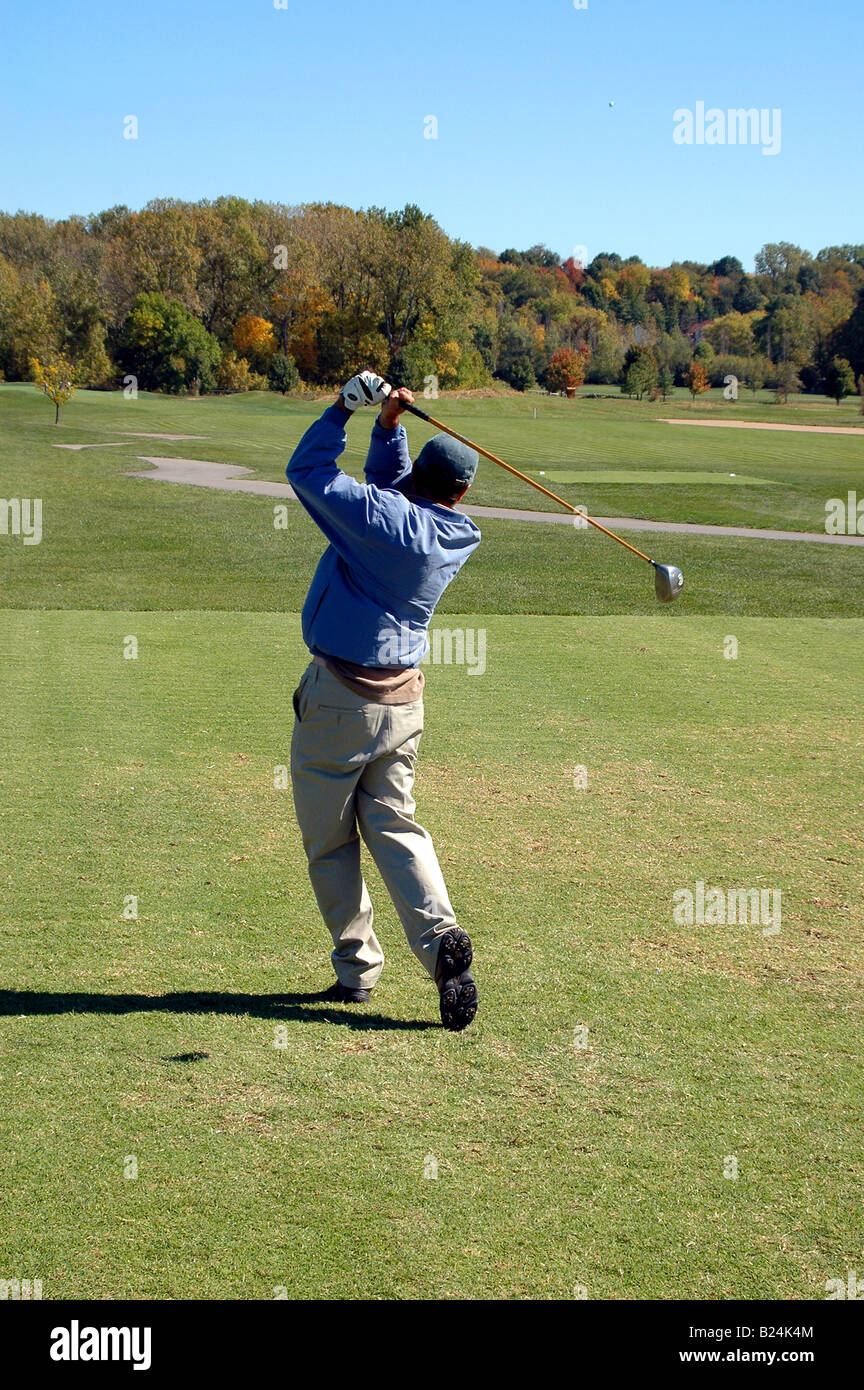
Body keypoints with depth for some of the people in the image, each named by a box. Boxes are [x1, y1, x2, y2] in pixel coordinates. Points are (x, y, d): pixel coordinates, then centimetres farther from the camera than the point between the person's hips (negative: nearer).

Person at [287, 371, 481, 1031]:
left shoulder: (380, 515, -17)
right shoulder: (460, 536, 3)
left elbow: (307, 470, -7)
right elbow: (389, 485, 17)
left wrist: (347, 407, -2)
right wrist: (387, 427, 5)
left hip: (338, 696, -5)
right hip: (404, 697, 6)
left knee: (329, 841, 6)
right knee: (395, 827, 9)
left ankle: (357, 968, 8)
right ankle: (441, 936, -12)